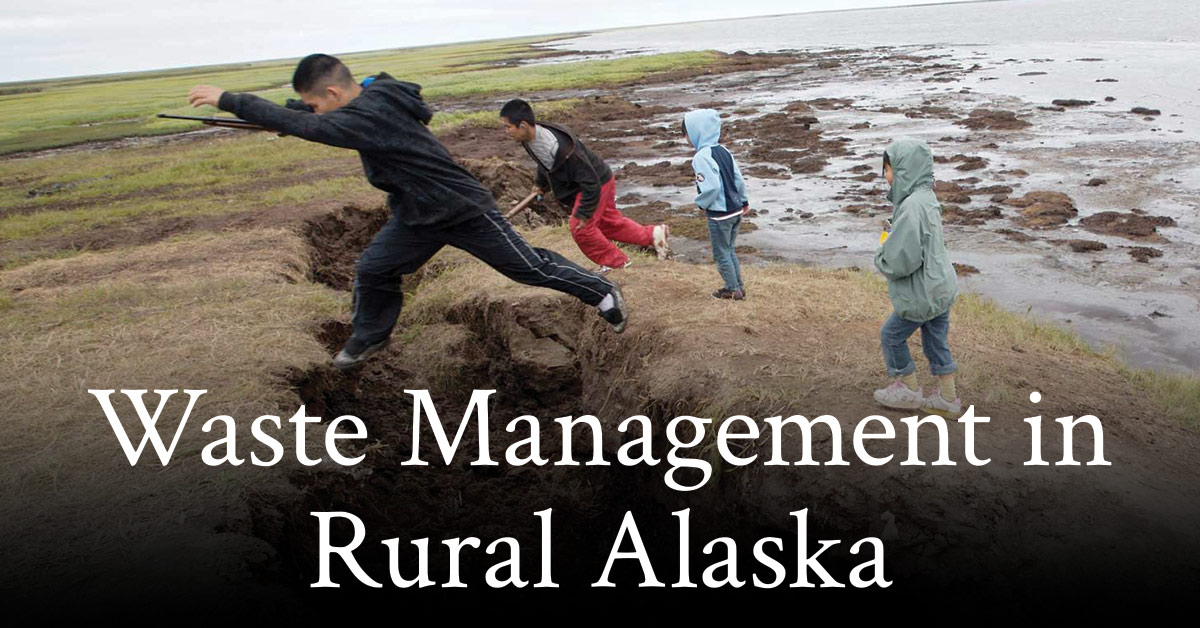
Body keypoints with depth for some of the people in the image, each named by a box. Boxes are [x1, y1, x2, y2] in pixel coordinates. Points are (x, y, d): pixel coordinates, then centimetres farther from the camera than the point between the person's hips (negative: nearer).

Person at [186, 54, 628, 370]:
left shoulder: (370, 115, -31)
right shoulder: (373, 99, -2)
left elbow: (303, 125, -38)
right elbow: (316, 119, 17)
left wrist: (227, 99, -34)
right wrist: (285, 120, 0)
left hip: (466, 212, -8)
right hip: (418, 217, 8)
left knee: (529, 267, 3)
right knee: (372, 269, 5)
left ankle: (601, 293, 22)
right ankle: (369, 338, 28)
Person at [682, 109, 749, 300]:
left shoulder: (702, 157, -21)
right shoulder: (723, 151, 4)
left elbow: (711, 187, -26)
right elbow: (739, 179, 8)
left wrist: (701, 203, -9)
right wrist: (744, 200, 21)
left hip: (719, 215, -8)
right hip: (736, 210, 8)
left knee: (721, 254, 9)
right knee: (730, 250, 22)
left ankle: (733, 289, 18)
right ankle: (738, 286, 30)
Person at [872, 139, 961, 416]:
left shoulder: (912, 207, -26)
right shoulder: (927, 198, 6)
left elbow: (902, 260, -27)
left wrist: (881, 256, -9)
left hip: (923, 295, -9)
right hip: (942, 286, 9)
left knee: (892, 335, 11)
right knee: (936, 340, 19)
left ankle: (909, 389, 25)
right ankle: (948, 398, 29)